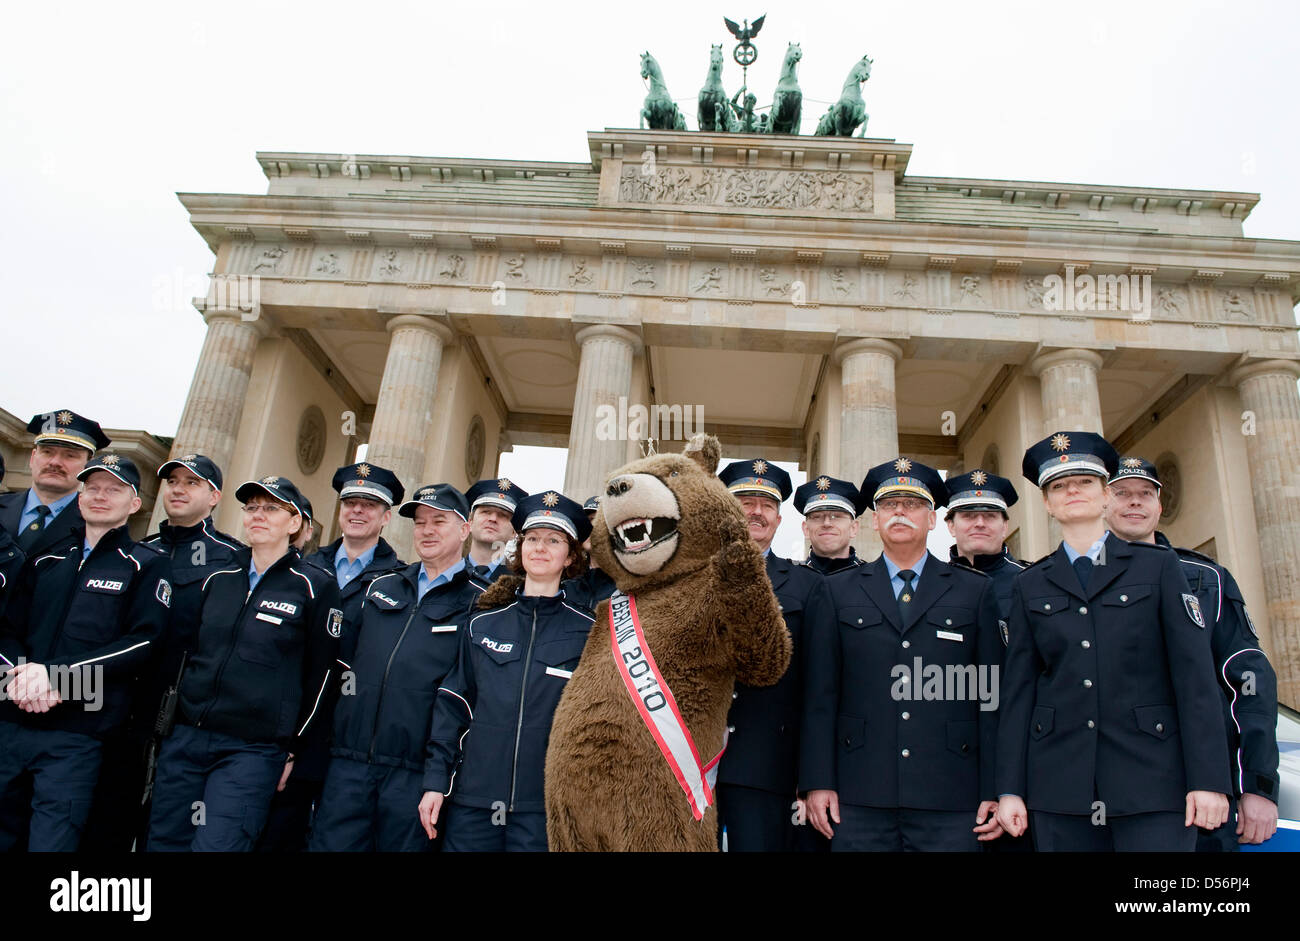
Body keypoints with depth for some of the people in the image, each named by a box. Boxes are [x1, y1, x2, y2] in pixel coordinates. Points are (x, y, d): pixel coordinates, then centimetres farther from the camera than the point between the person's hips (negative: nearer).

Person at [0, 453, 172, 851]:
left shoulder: (147, 565, 1)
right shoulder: (47, 558, 15)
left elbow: (143, 640, -9)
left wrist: (56, 673, -16)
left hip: (76, 733, -4)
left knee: (51, 841, 2)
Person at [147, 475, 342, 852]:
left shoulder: (315, 586, -6)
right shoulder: (218, 578, 10)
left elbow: (320, 672, -3)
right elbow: (187, 651, 20)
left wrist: (291, 748, 0)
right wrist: (169, 722, 16)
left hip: (254, 750, -5)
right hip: (184, 738, 5)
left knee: (215, 845, -7)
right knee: (164, 842, 10)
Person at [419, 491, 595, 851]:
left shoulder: (587, 632, -2)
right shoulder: (481, 625, 5)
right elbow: (452, 706, 8)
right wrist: (435, 781, 4)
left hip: (544, 808, -2)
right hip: (471, 801, 2)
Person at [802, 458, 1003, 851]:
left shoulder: (976, 591, 10)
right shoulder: (839, 591, 10)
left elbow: (992, 696, 6)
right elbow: (821, 696, 5)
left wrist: (994, 791, 0)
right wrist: (819, 782, -1)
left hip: (949, 803, 0)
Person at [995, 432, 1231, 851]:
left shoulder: (1158, 567, 6)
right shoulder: (1030, 585, 9)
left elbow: (1195, 676, 0)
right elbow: (1018, 688, 6)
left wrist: (1208, 779, -8)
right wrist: (1010, 788, 2)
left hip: (1152, 784, -1)